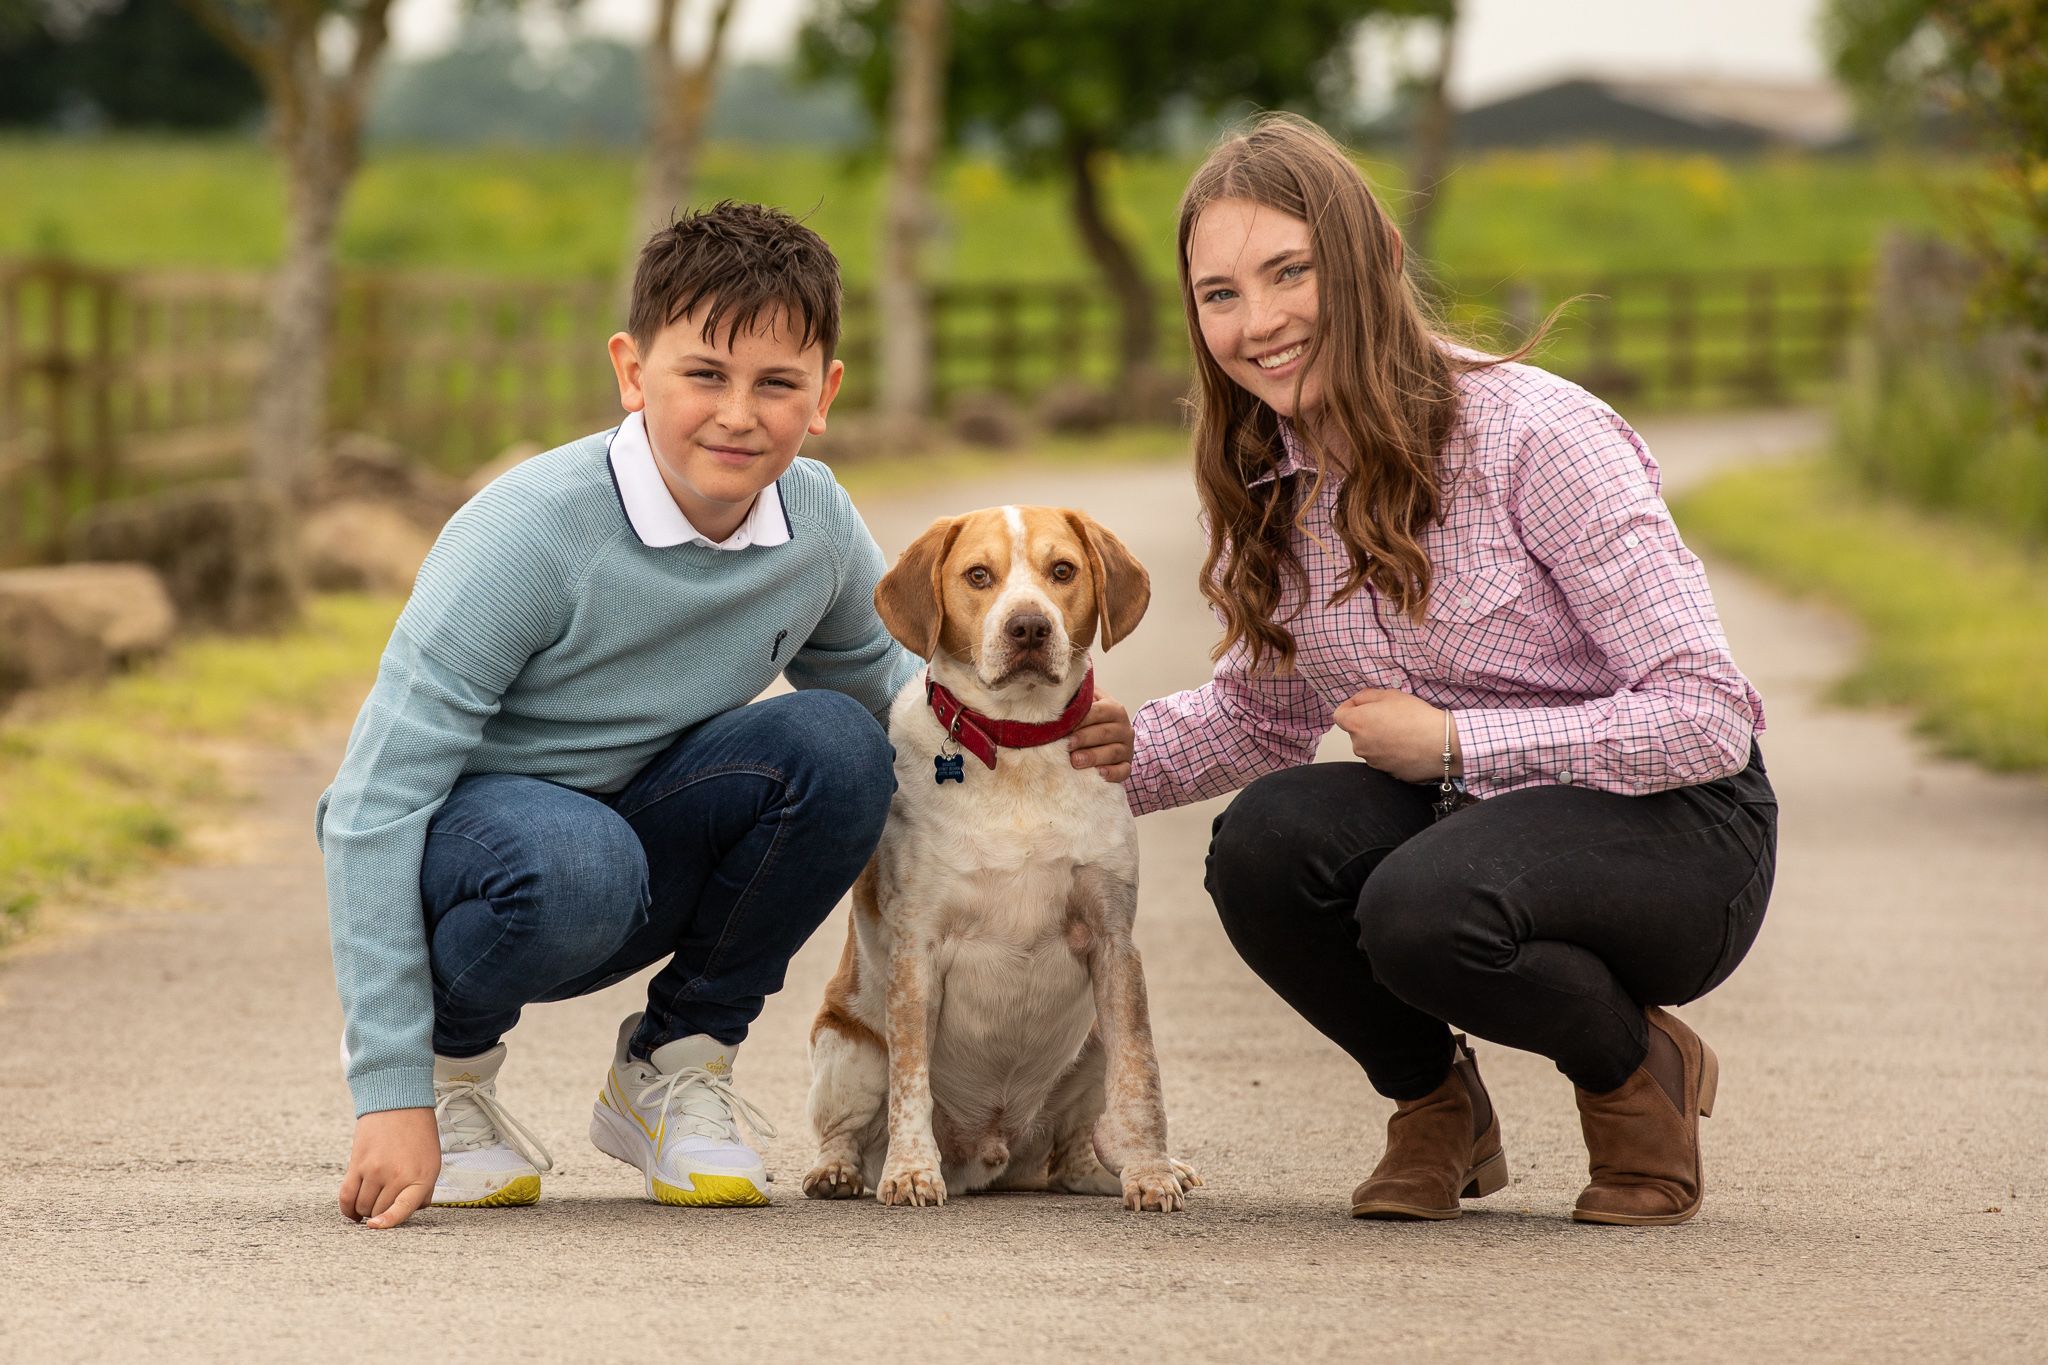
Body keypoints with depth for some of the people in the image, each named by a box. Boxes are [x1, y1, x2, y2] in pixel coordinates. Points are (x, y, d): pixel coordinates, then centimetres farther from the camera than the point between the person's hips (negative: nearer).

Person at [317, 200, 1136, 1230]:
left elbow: (882, 682, 13)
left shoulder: (814, 519, -9)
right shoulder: (531, 531, -26)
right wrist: (391, 1095, -32)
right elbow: (375, 801, -27)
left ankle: (673, 1067, -1)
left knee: (834, 746, -22)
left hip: (640, 855, 5)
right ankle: (444, 1053, -4)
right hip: (447, 845, -5)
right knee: (576, 859, -40)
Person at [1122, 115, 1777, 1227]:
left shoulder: (1536, 435, -20)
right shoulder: (1277, 488, 1)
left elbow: (1705, 717, -21)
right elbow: (1259, 713, 17)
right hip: (1467, 815, 6)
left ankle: (1642, 1073, -3)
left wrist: (1451, 739, -19)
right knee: (1263, 843, -26)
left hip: (1674, 834, -6)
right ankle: (1434, 1099, 3)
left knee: (1426, 909, -36)